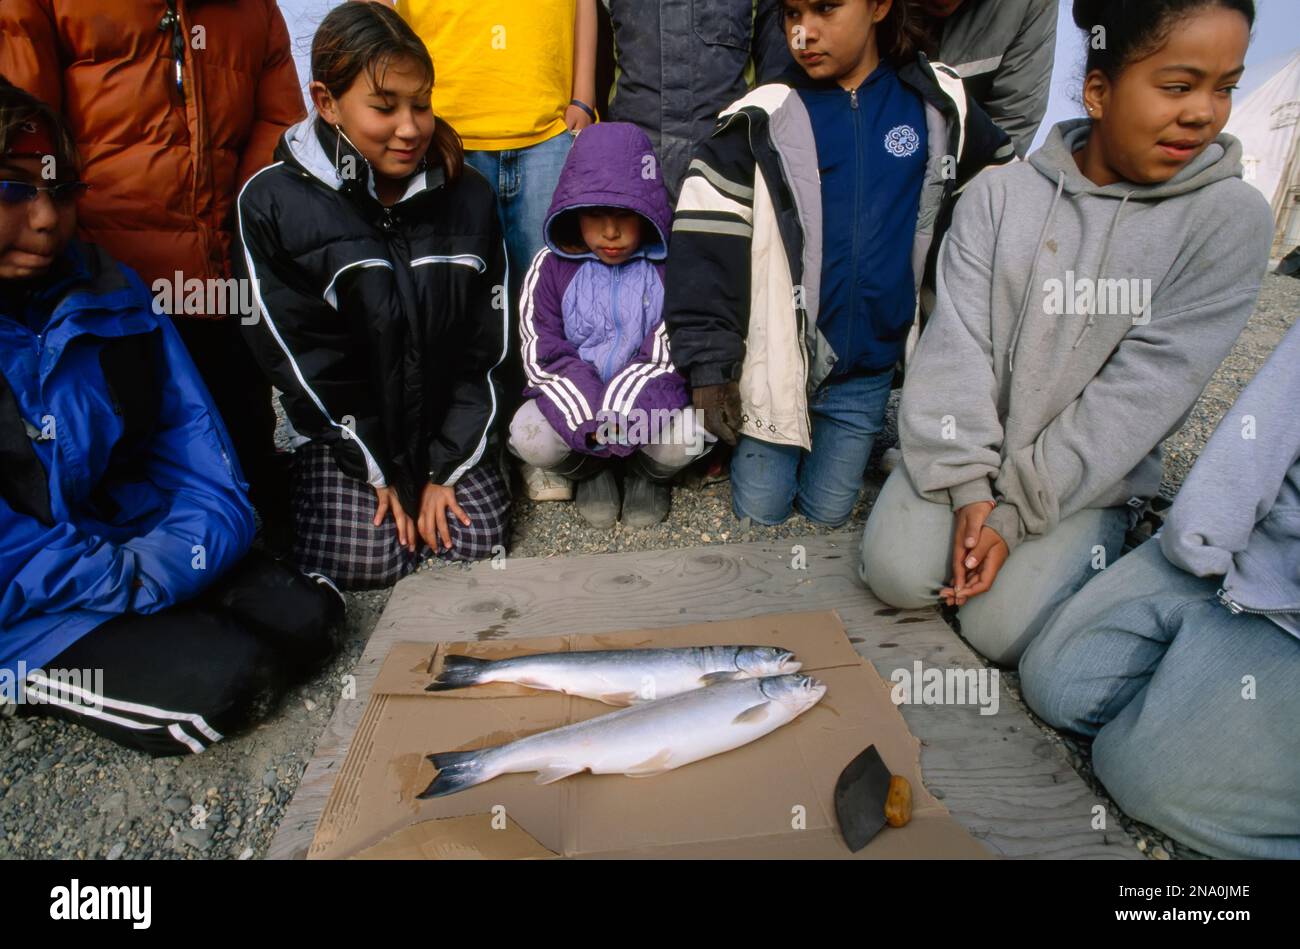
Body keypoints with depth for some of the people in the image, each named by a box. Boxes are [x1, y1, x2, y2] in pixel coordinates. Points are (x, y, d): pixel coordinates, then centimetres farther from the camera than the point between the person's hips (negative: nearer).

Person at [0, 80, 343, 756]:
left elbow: (187, 428, 3)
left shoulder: (108, 290, 3)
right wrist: (131, 585, -17)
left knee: (309, 616, -6)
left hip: (133, 543, 6)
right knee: (218, 681, -21)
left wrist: (165, 559, -11)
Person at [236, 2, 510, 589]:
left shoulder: (466, 196, -5)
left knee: (479, 540, -11)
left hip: (444, 419, 2)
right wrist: (380, 470, -11)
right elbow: (297, 356, -11)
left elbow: (486, 347, -4)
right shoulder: (274, 202, -12)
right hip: (341, 424, -2)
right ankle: (307, 481, 18)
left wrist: (443, 467, -8)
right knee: (367, 564, -14)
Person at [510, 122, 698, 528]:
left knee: (683, 440, -31)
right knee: (530, 437, -28)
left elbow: (666, 355, -13)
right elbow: (543, 356, -9)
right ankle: (591, 472, 9)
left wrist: (621, 415, -27)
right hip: (573, 399, 1)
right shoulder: (551, 266, -4)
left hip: (646, 399, -1)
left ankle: (649, 475, 9)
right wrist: (590, 421, -23)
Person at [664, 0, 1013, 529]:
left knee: (828, 513, 14)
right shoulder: (762, 121, -8)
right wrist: (709, 361, -16)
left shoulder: (941, 108, 1)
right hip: (776, 360, -2)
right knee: (759, 511, 8)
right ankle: (738, 441, 36)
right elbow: (705, 243, -11)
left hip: (867, 370, 2)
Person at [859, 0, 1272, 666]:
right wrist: (969, 485, -18)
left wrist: (1017, 513, -18)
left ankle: (1087, 544, 14)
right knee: (897, 574, -17)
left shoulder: (1230, 219, -8)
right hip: (971, 446, 2)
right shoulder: (999, 194, -3)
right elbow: (956, 343, -9)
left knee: (1000, 629, -15)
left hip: (1090, 475, -1)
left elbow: (1142, 392, -14)